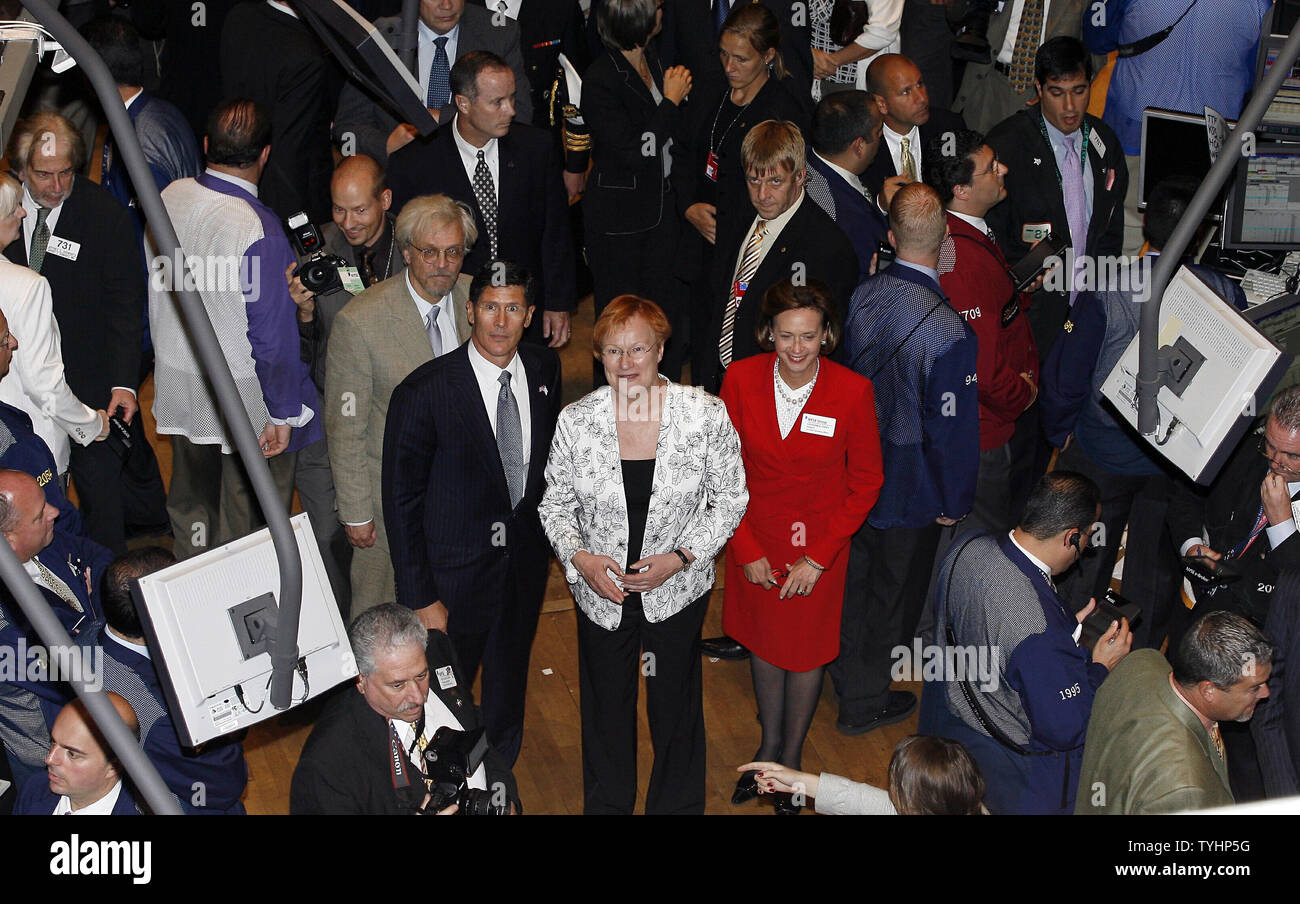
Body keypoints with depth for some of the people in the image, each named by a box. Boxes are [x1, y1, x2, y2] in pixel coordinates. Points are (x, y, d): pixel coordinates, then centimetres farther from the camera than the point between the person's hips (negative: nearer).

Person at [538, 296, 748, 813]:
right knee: (606, 710, 20)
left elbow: (730, 499, -5)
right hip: (601, 592, 1)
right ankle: (606, 805, 45)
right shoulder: (575, 421, -13)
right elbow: (555, 504, 0)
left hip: (678, 589, -1)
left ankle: (678, 805, 44)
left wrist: (680, 557, -16)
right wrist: (579, 558, -17)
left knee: (675, 706, 19)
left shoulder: (705, 415, -16)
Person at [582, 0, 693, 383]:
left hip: (660, 205, 7)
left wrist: (678, 94, -3)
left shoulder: (652, 60, 5)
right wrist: (670, 101, -15)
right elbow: (632, 153, -22)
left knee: (669, 306, 10)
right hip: (617, 217, -7)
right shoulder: (601, 79, -20)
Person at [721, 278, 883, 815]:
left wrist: (818, 558, -11)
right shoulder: (741, 379, -16)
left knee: (806, 649, 13)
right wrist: (746, 550, -8)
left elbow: (865, 481, -10)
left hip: (819, 544, -2)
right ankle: (769, 746, 44)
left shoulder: (853, 392, -20)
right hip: (755, 539, 2)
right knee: (761, 640, 20)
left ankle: (792, 756, 38)